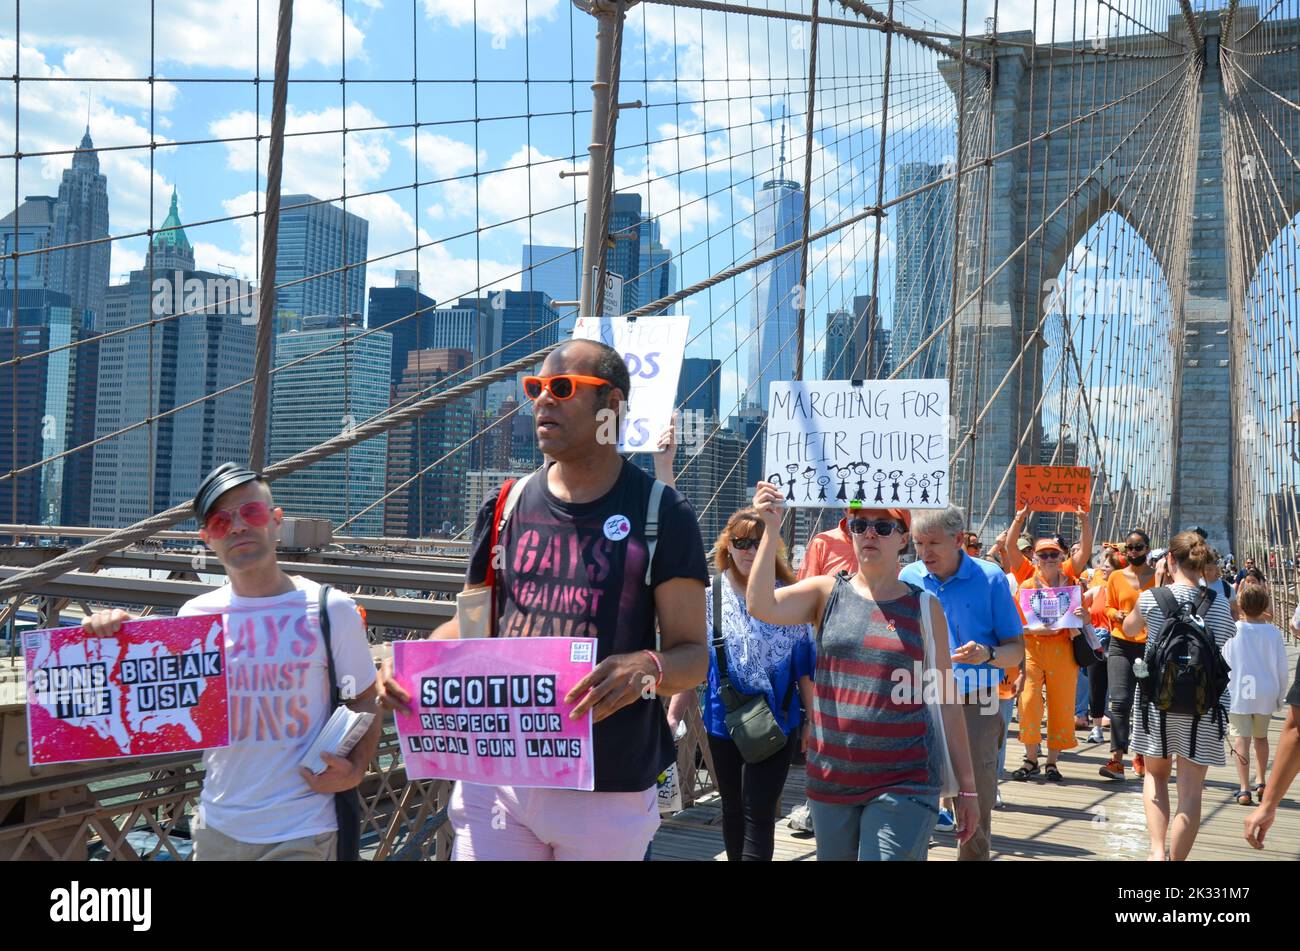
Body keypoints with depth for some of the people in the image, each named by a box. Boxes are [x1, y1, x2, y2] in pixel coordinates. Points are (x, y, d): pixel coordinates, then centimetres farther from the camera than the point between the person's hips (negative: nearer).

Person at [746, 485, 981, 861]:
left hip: (905, 783, -2)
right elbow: (761, 606, -13)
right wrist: (771, 528, -20)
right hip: (831, 779, 2)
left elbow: (945, 701, 5)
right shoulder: (827, 592, 5)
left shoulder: (924, 607, 3)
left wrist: (967, 786, 5)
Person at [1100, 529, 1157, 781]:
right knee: (1120, 701, -10)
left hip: (1150, 646, 0)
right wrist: (1117, 615, -8)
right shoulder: (1116, 577, 6)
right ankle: (1116, 758, -12)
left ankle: (1141, 755, 24)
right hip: (1121, 645, 0)